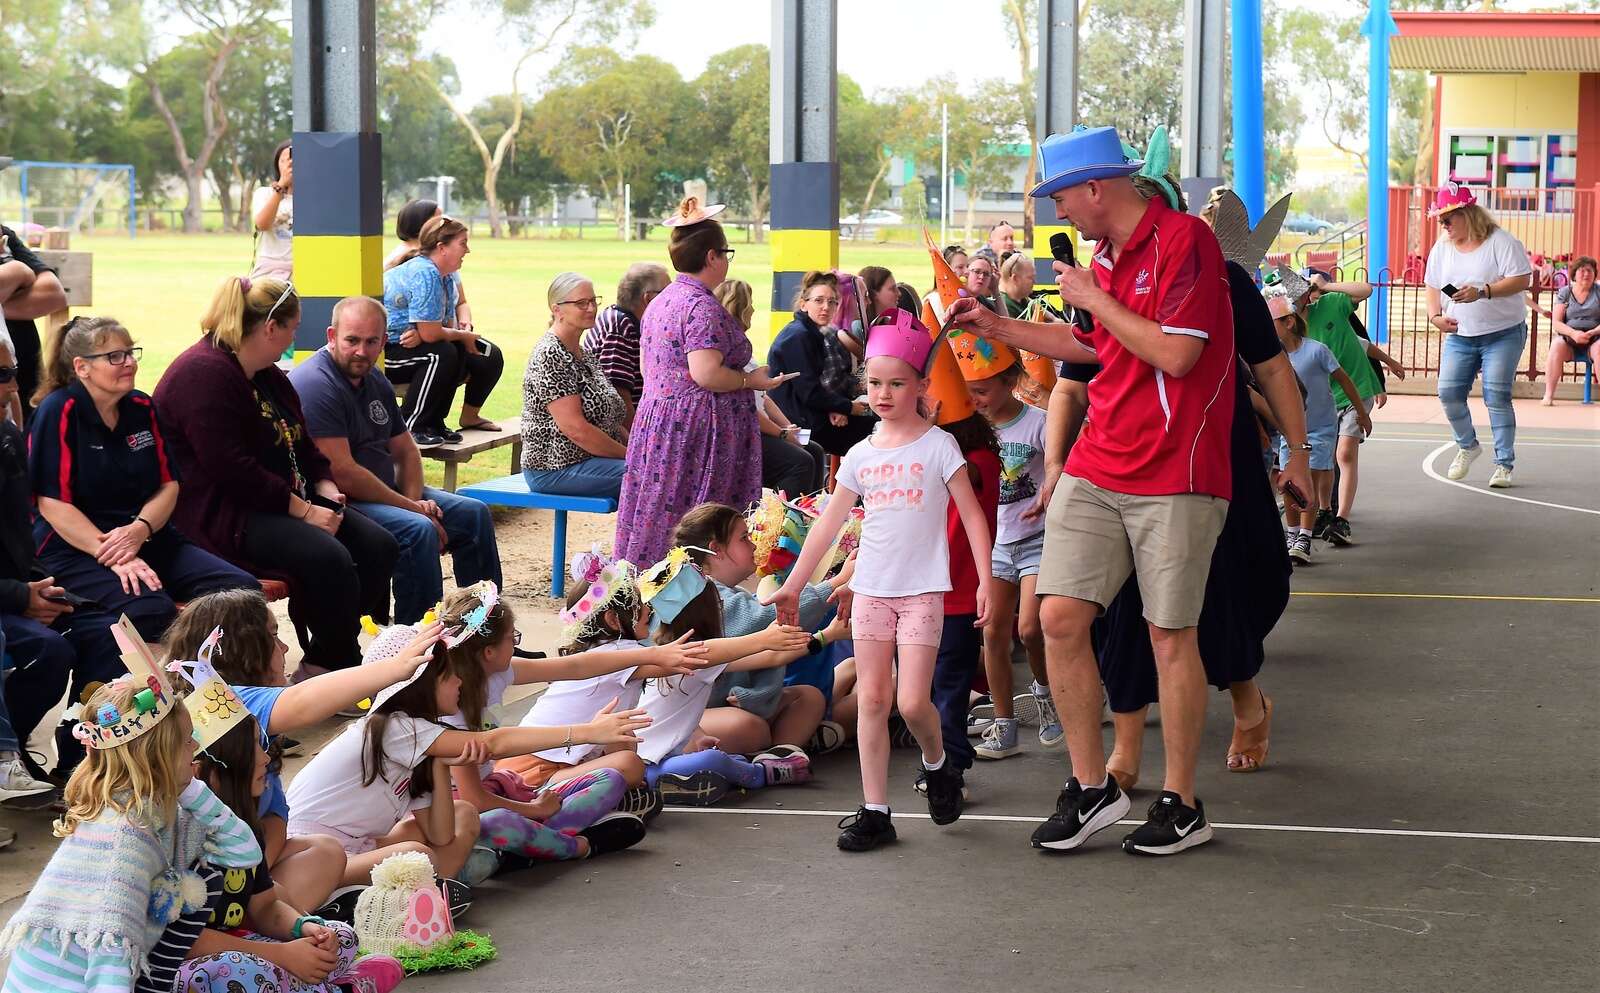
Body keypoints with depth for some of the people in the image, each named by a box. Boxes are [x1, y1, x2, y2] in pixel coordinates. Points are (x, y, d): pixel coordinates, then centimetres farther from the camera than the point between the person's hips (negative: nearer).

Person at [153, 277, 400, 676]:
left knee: (379, 547, -6)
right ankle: (334, 671, -14)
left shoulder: (267, 376, 17)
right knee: (329, 559, -30)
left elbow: (302, 447, 22)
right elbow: (233, 470, -23)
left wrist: (328, 491, 1)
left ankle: (325, 659, -2)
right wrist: (304, 511, -21)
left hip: (288, 504, 10)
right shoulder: (204, 374, -16)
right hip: (220, 516, -10)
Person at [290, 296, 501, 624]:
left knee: (474, 513, 6)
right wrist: (412, 507, -19)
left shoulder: (375, 380, 12)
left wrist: (415, 498, -6)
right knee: (418, 530, -32)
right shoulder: (315, 384, -19)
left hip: (387, 491, 10)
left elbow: (406, 451, 16)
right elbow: (342, 474, -25)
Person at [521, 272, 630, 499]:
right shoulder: (550, 357, -16)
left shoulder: (582, 354, 15)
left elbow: (608, 417, 20)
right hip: (555, 470, -9)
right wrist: (629, 455, -15)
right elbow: (575, 428, -21)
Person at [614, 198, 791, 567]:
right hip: (698, 428, -10)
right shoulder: (703, 308, -16)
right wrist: (750, 380, -9)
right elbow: (706, 373, -24)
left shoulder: (660, 302, 15)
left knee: (657, 518, 9)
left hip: (655, 419, 10)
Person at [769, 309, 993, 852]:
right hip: (871, 589, 4)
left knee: (913, 702, -11)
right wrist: (793, 585, 13)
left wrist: (985, 582, -11)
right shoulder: (861, 455, 9)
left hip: (923, 589, -4)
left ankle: (937, 766, 21)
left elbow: (972, 516, -3)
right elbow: (828, 524, 14)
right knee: (871, 700, 2)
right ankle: (874, 811, 5)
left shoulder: (938, 445, -2)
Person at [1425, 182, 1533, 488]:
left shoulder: (1500, 241, -9)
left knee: (1497, 396, -10)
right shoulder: (1442, 248, 8)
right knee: (1448, 392, -5)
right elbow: (1432, 287, 14)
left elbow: (1522, 279, -16)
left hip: (1503, 334, -5)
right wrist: (1435, 316, -4)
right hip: (1459, 335, 5)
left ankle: (1504, 464, -2)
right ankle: (1467, 446, 21)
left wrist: (1483, 291, -26)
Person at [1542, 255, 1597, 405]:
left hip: (1593, 338, 0)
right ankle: (1548, 395, -37)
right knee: (1557, 345, -34)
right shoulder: (1564, 292, 10)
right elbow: (1556, 323, 2)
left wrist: (1592, 332, -17)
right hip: (1568, 337, 1)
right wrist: (1573, 333, -16)